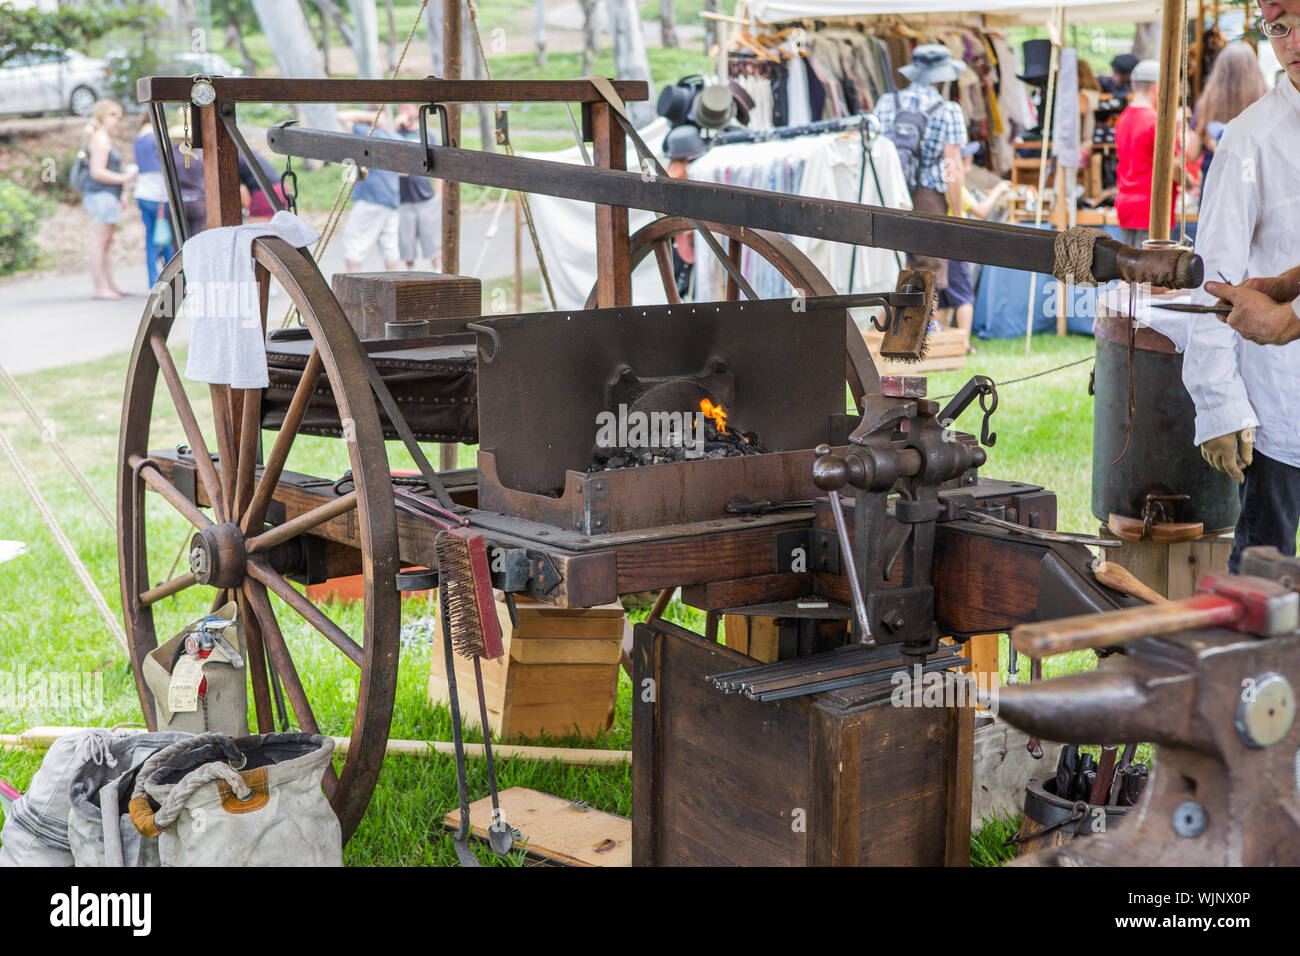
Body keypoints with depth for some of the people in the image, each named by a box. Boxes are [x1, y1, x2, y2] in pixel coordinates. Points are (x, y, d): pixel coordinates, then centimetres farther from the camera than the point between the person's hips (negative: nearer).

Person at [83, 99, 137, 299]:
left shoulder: (105, 138, 20)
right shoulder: (100, 139, -12)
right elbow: (97, 172, -19)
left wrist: (120, 194, 25)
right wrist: (124, 178, -15)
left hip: (108, 195, 11)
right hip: (102, 195, -11)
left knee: (107, 242, 12)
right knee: (100, 241, -9)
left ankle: (110, 285, 17)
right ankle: (100, 288, -9)